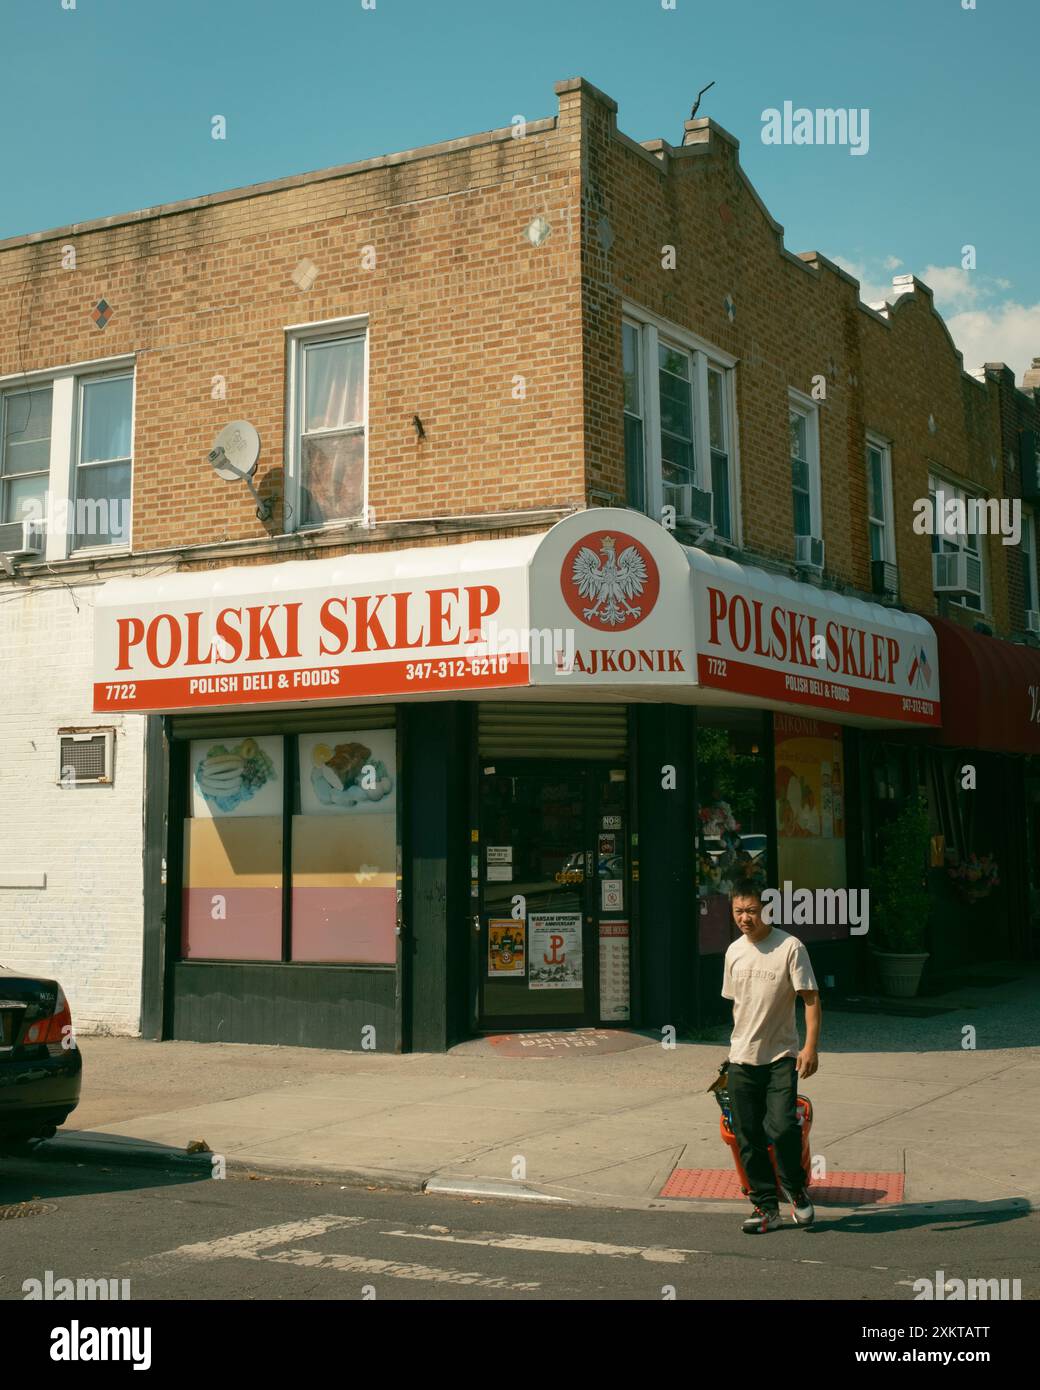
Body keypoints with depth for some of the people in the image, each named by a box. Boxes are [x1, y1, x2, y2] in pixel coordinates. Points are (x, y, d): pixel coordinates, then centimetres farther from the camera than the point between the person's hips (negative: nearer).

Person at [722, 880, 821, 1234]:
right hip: (742, 1058, 5)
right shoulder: (734, 951, 9)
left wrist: (810, 1047, -19)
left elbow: (811, 998, -10)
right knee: (749, 1137, 4)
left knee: (782, 1127, -16)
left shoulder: (790, 946, -9)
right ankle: (766, 1207, 16)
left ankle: (796, 1189, 10)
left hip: (781, 1056, -5)